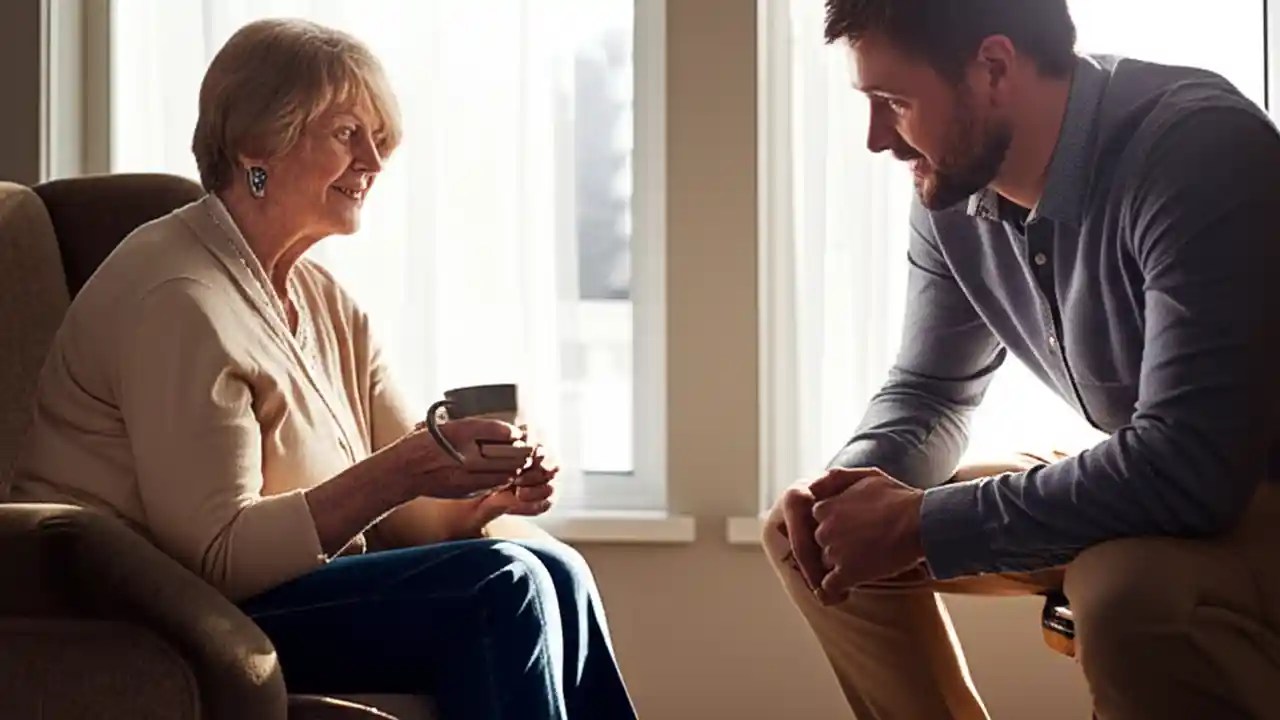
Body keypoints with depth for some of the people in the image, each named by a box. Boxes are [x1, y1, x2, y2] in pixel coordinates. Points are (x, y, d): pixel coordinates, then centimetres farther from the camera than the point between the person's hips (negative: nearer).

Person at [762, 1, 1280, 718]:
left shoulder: (1200, 150, -28)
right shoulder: (952, 195, -4)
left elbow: (1190, 465, -36)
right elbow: (929, 393, 10)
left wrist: (919, 525, -29)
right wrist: (848, 485, -14)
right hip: (1145, 485, 8)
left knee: (1129, 594, -40)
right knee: (809, 534, 3)